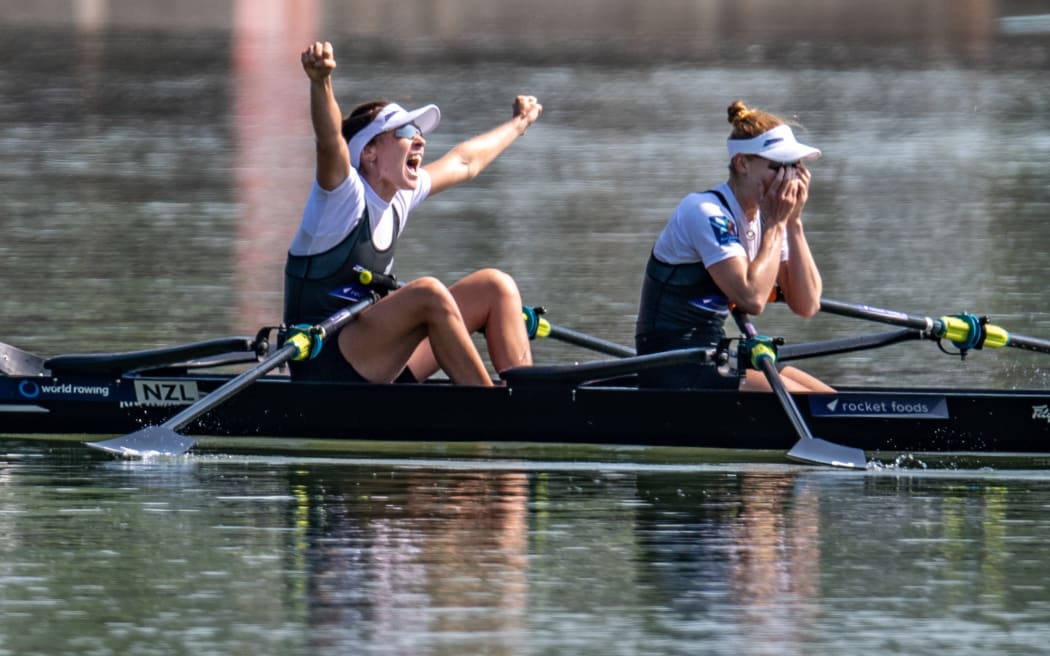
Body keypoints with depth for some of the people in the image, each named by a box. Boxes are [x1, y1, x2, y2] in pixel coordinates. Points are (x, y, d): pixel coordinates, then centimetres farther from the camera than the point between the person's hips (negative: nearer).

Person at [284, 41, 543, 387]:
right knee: (428, 293, -31)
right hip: (323, 368, -9)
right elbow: (330, 142, -35)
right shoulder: (344, 195, -13)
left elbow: (464, 162, 29)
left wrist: (519, 124, 43)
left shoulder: (400, 196, 10)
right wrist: (320, 82, -55)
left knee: (495, 286, 2)